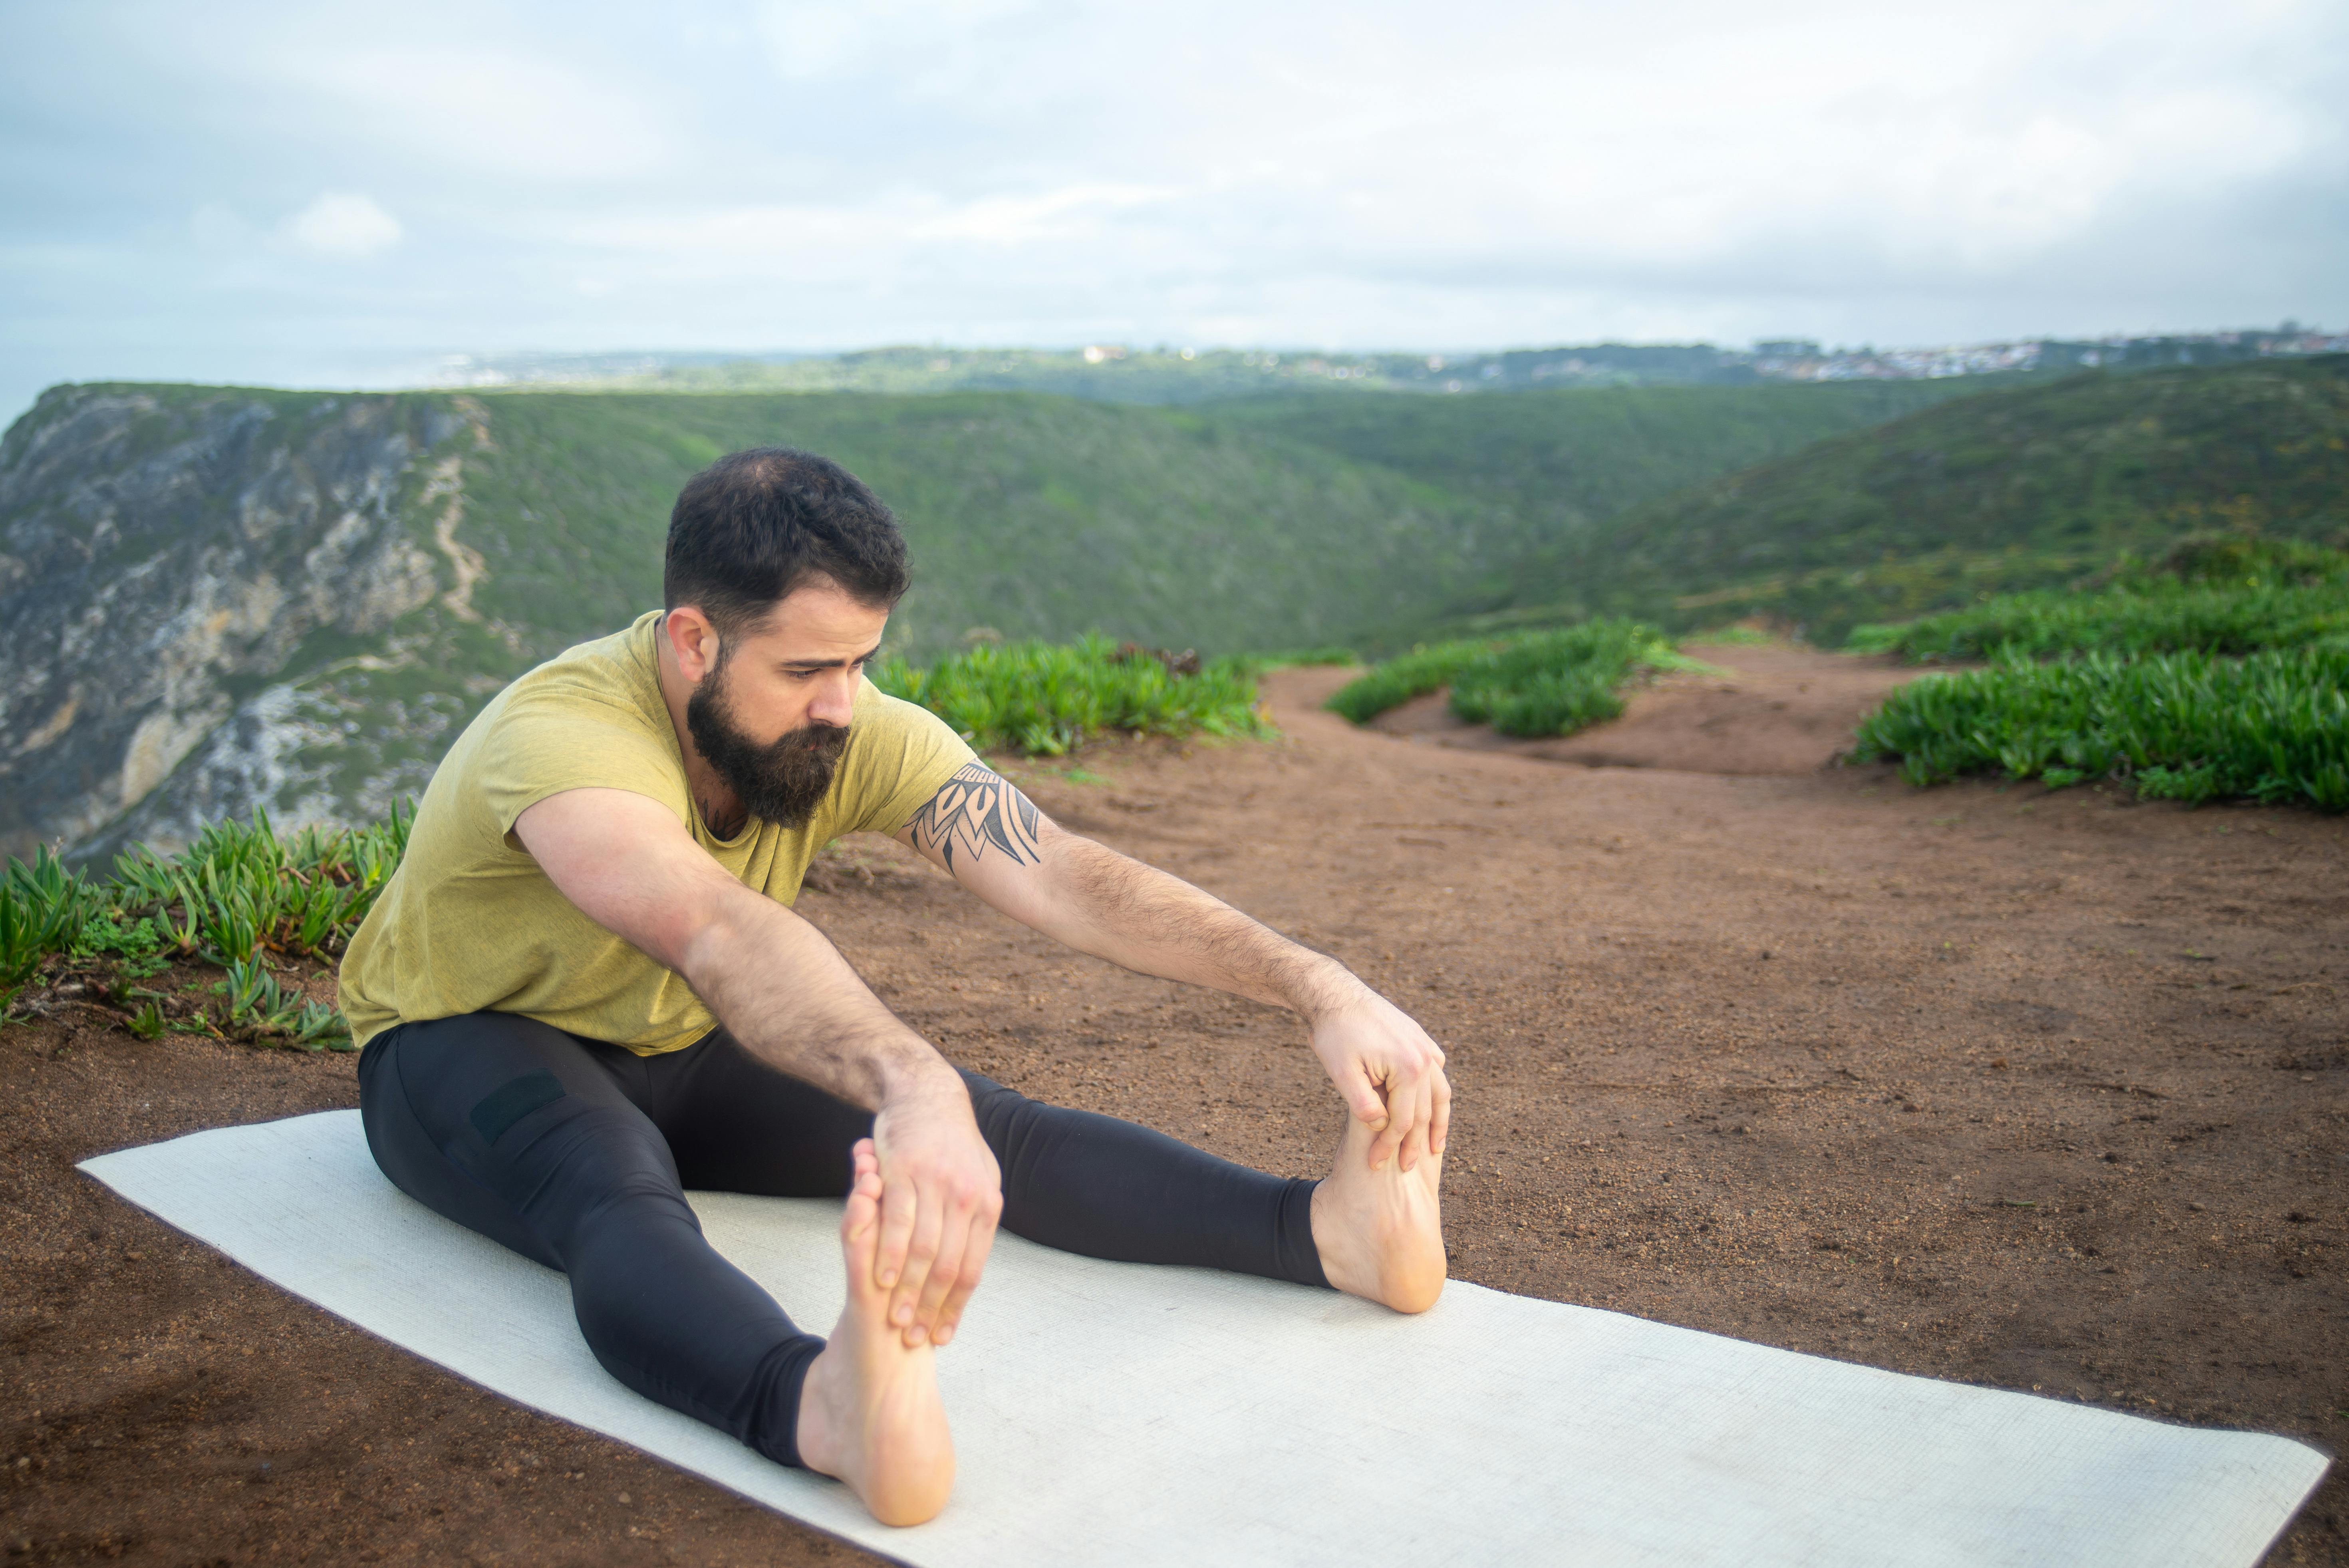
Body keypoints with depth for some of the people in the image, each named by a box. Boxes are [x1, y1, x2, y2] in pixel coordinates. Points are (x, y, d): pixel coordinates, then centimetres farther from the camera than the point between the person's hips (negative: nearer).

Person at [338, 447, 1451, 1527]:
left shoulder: (856, 733, -16)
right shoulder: (564, 734, -34)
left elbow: (1067, 880, -27)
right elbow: (714, 928, -55)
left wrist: (1319, 989, -38)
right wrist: (914, 1088, -72)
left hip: (680, 1053, 5)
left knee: (992, 1127, -20)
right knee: (617, 1197, -42)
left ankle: (1329, 1230, -34)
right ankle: (833, 1410, -68)